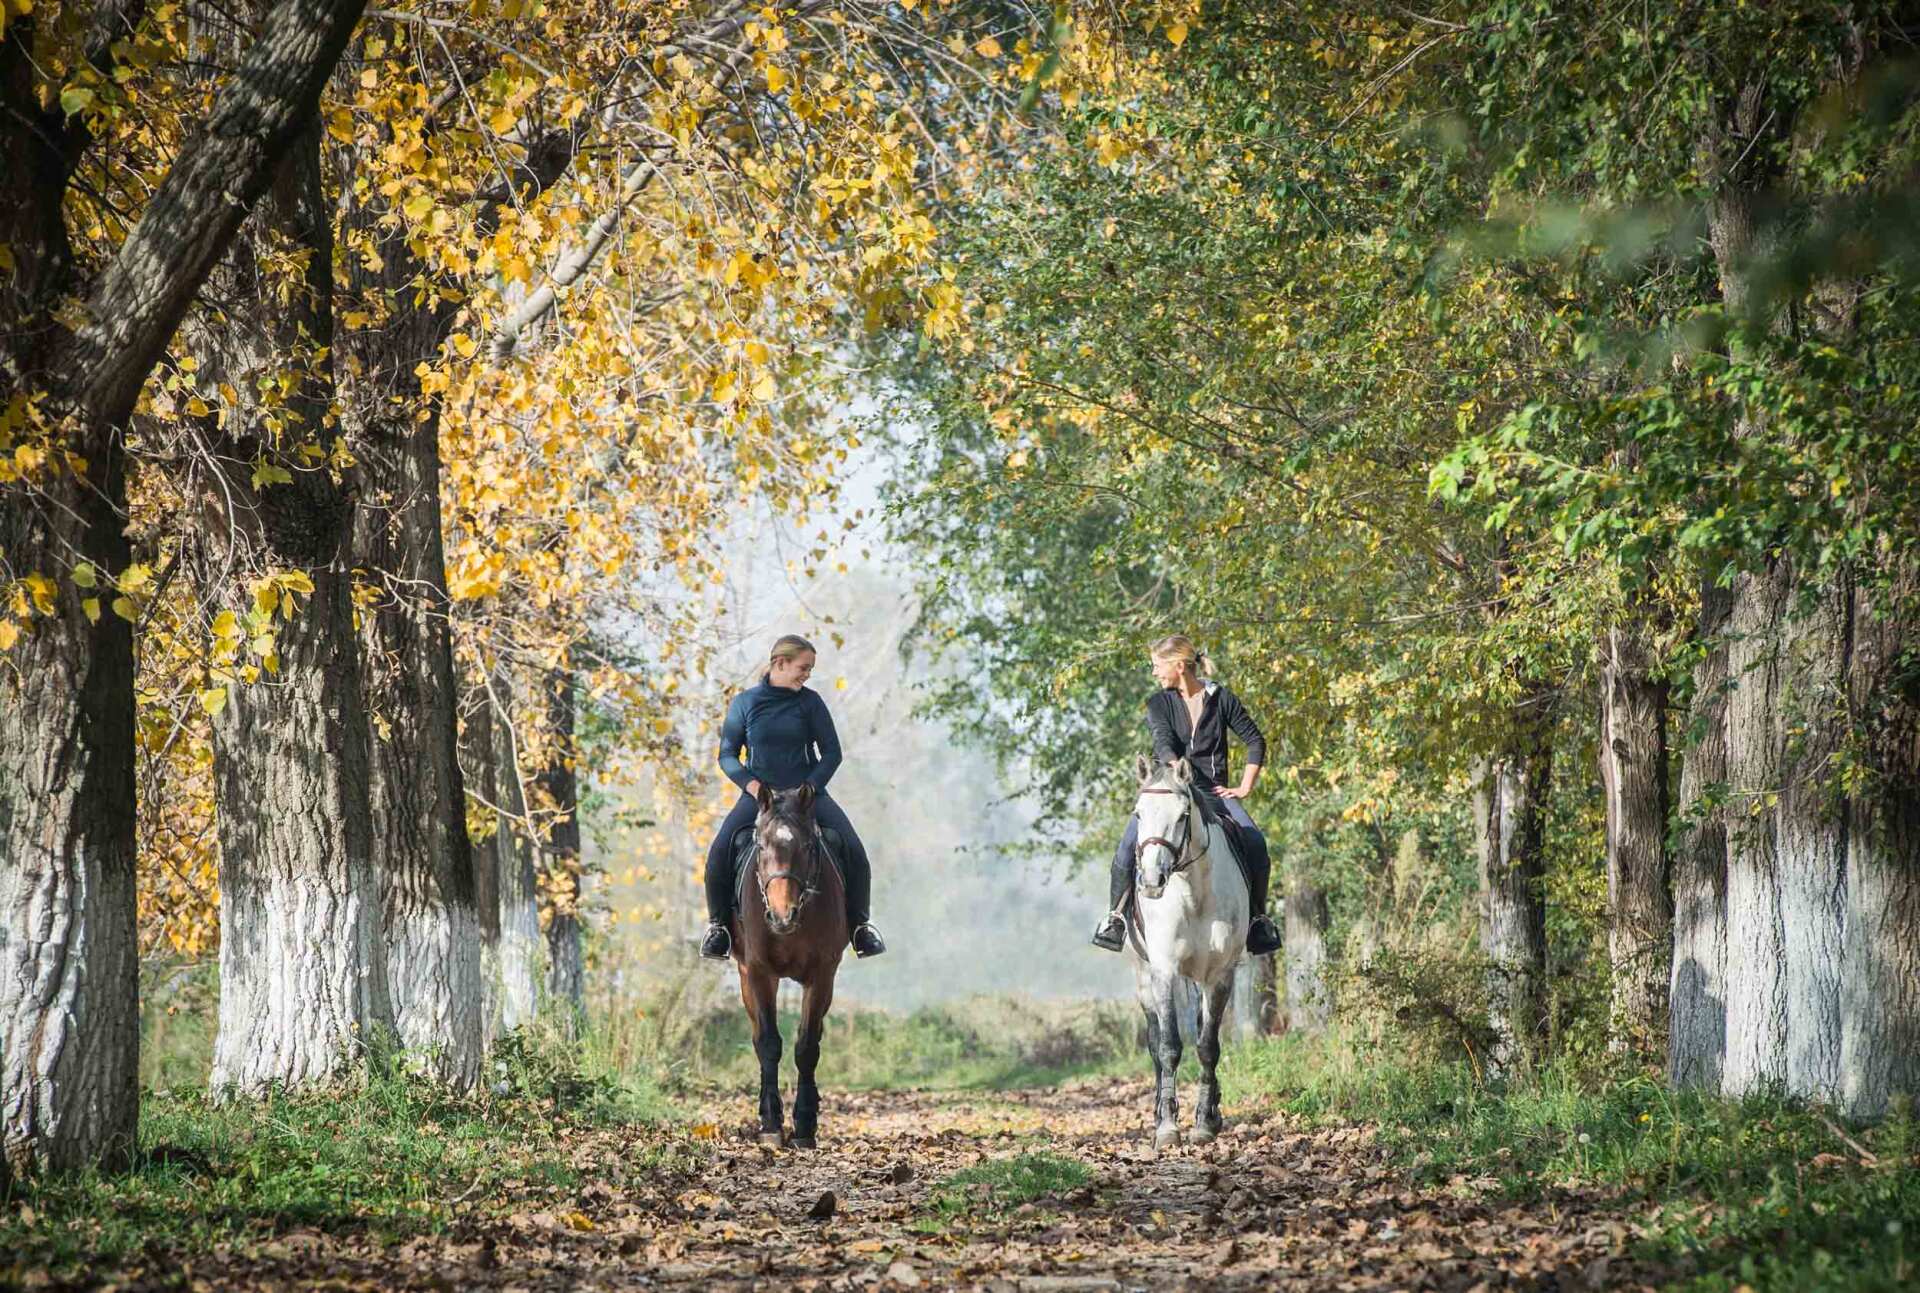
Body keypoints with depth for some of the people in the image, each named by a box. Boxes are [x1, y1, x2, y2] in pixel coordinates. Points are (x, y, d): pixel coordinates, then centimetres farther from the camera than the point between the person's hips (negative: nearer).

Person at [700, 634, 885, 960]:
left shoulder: (810, 702, 3)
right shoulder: (745, 703, 2)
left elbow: (832, 752, 3)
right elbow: (727, 754, 6)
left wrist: (809, 788, -12)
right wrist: (750, 783, -12)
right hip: (759, 794, -1)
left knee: (854, 852, -18)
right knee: (719, 851, -25)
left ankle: (859, 923, 3)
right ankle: (718, 923, -4)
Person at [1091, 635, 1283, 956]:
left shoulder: (1222, 700, 5)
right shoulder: (1159, 703, 5)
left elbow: (1255, 741, 10)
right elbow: (1163, 741, -13)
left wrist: (1245, 787, 1)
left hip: (1213, 793, 0)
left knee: (1255, 844, -23)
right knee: (1130, 842, -25)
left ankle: (1258, 918, -6)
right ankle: (1116, 915, -11)